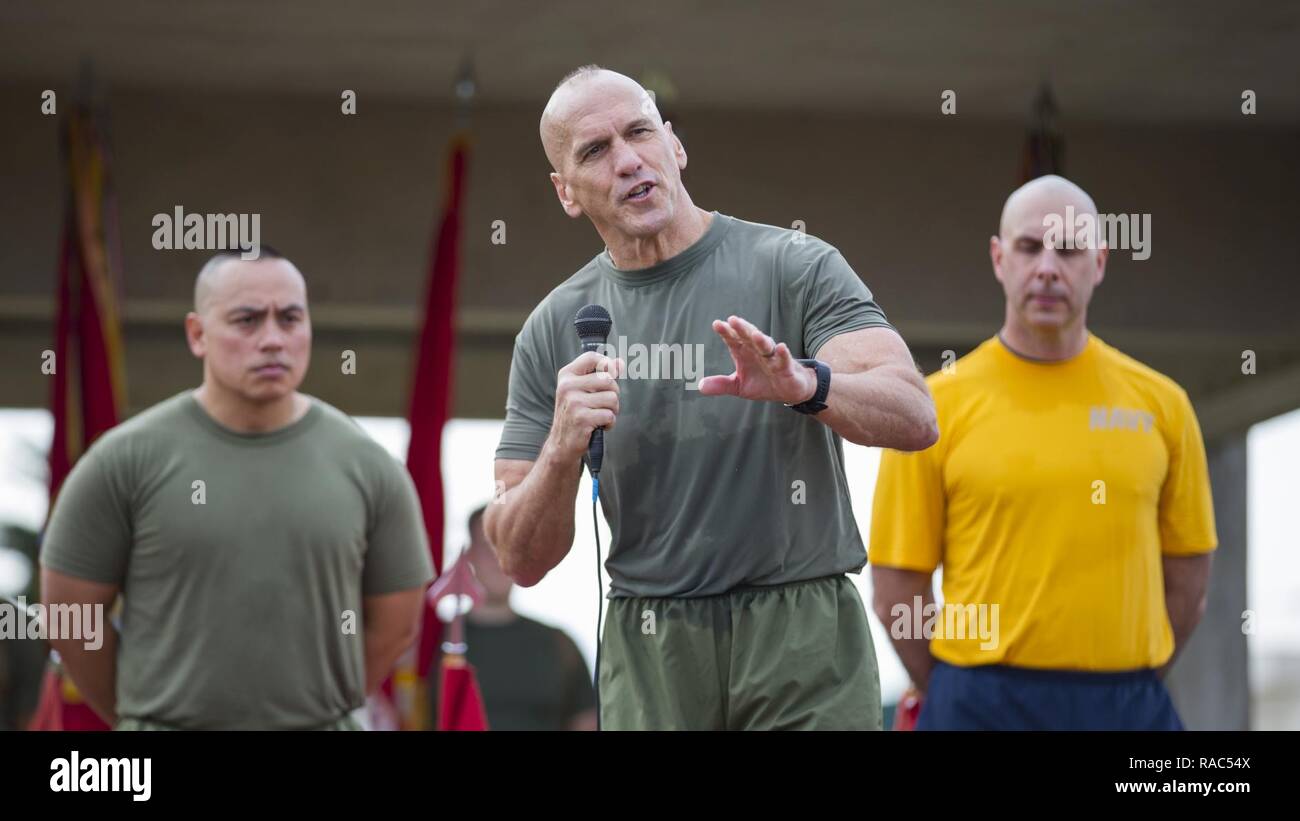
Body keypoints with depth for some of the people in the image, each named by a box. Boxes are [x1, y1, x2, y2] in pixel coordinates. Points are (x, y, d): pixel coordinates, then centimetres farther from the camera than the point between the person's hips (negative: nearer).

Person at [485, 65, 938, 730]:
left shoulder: (795, 268, -4)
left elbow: (914, 418, -17)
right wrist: (563, 448, -16)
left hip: (802, 638, -2)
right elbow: (522, 562, 3)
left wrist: (806, 386, -36)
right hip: (647, 652, 3)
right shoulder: (553, 330, 4)